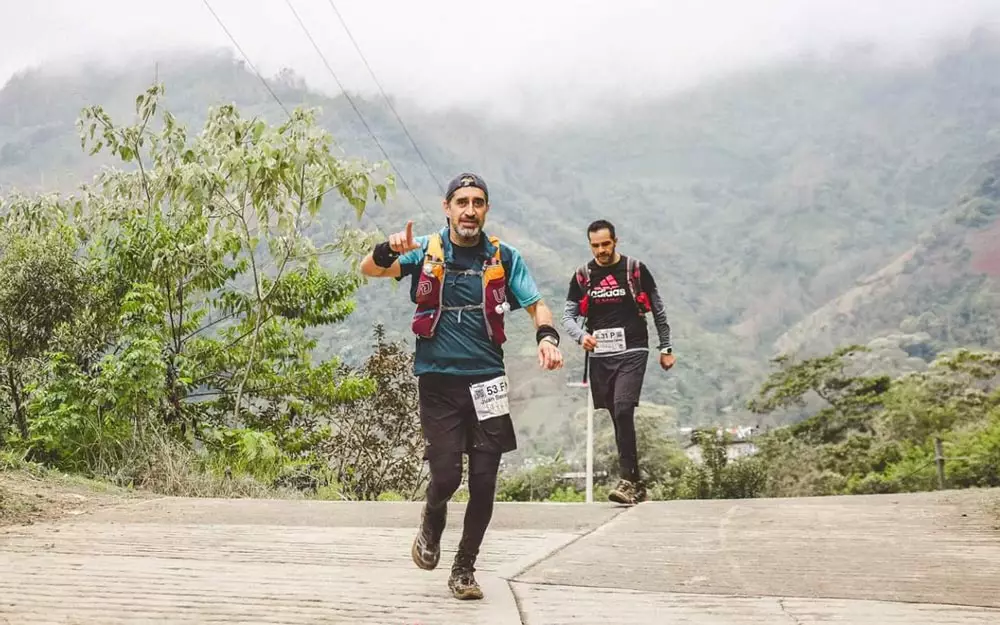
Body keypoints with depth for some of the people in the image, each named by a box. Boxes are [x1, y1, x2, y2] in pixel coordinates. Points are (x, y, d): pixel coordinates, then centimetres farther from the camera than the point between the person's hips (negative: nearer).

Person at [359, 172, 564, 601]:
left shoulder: (504, 257, 3)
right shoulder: (426, 251, 0)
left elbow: (536, 305, 3)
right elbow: (370, 270, -9)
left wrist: (547, 337, -19)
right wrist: (389, 250, -32)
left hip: (487, 380, 2)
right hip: (438, 380, -1)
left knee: (484, 482, 2)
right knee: (446, 475, -8)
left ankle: (465, 567, 21)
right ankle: (432, 523, 28)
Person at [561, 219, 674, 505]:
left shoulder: (635, 270, 0)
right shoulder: (583, 275, 6)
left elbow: (658, 310, 9)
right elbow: (568, 315, 4)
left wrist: (666, 348, 11)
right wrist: (581, 335, -17)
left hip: (631, 352, -3)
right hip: (599, 356, 4)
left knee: (623, 411, -20)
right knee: (618, 418, 8)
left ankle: (627, 480, -18)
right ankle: (636, 484, 17)